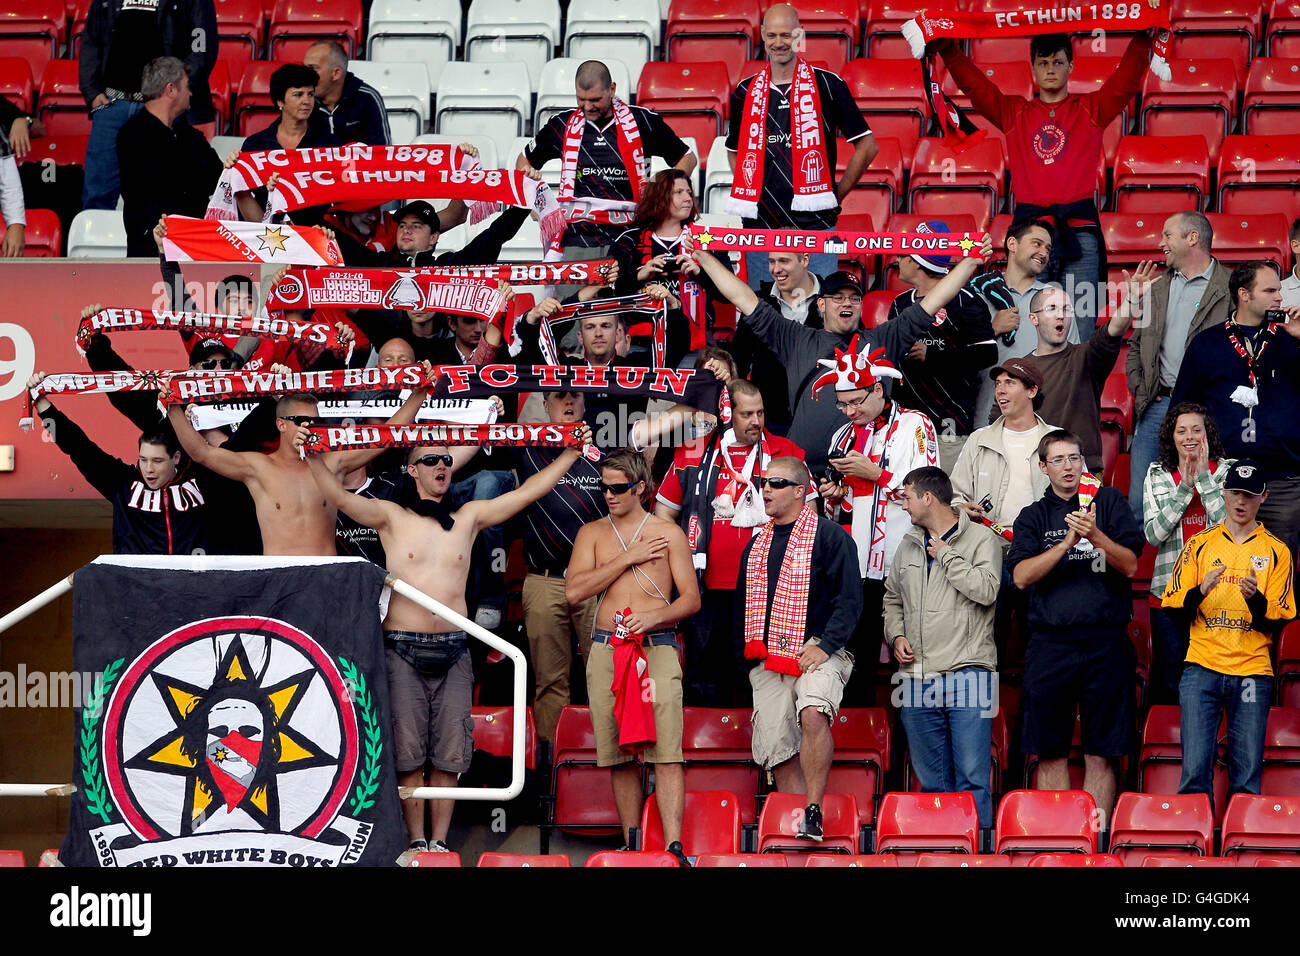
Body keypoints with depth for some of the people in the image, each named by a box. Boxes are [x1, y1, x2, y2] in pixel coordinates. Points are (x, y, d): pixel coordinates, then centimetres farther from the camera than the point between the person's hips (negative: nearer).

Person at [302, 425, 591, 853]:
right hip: (403, 649, -2)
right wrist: (313, 458, -21)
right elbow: (341, 499, -8)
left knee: (449, 754, 0)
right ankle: (416, 841, 2)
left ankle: (440, 841, 6)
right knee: (408, 752, -3)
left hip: (453, 652, 2)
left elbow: (527, 493, 14)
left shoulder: (469, 517, 13)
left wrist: (570, 454, 11)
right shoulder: (392, 516, 5)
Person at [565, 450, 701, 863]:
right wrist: (627, 558, -3)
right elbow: (574, 590, 0)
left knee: (666, 751, -14)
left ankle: (674, 845, -19)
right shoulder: (592, 533, 14)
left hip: (657, 647, -3)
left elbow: (691, 598, 6)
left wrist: (653, 616, -13)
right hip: (606, 649, 3)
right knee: (619, 755, 2)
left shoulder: (668, 534, 8)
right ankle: (631, 844, 9)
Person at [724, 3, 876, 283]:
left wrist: (838, 193, 2)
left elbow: (867, 146, 6)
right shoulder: (746, 92, 11)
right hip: (760, 225, 3)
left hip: (815, 226, -3)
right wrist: (748, 195, 9)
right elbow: (735, 152, 25)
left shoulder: (828, 86, 1)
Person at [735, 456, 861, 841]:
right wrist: (748, 651, 21)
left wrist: (825, 645, -16)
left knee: (812, 714, -33)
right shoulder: (757, 544, 20)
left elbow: (849, 600, -6)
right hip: (768, 662, 7)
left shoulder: (829, 536, -1)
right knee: (777, 750, -1)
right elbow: (742, 603, 29)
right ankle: (796, 826, 5)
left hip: (816, 655, -6)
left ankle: (813, 811, -30)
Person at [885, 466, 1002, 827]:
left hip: (967, 672, -6)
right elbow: (893, 597, 27)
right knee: (932, 779, 8)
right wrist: (896, 635, 9)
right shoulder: (909, 544, 17)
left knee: (972, 777, -9)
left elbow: (987, 590, -16)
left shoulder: (981, 539, -1)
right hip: (917, 677, 6)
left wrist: (945, 554, -8)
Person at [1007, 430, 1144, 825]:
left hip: (1105, 641, -1)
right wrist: (1067, 542, -14)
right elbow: (1022, 576, -3)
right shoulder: (1033, 516, 12)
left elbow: (1130, 565, 2)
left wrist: (1095, 535, -15)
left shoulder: (1108, 502, 10)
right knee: (1051, 754, 2)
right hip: (1050, 643, 1)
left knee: (1100, 755, 0)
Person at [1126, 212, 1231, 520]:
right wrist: (1139, 388, 9)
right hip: (1157, 407, 5)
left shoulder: (1232, 288, 0)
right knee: (1139, 502, 2)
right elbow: (1135, 345, 25)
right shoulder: (1157, 289, 19)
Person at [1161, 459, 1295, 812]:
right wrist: (1200, 592, -13)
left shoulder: (1276, 552, 8)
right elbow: (1173, 609, 7)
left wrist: (1255, 598, -18)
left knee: (1248, 776, -2)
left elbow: (1277, 623, 2)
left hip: (1253, 673, 0)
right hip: (1202, 668, 0)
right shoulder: (1199, 545, 11)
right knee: (1195, 770, -7)